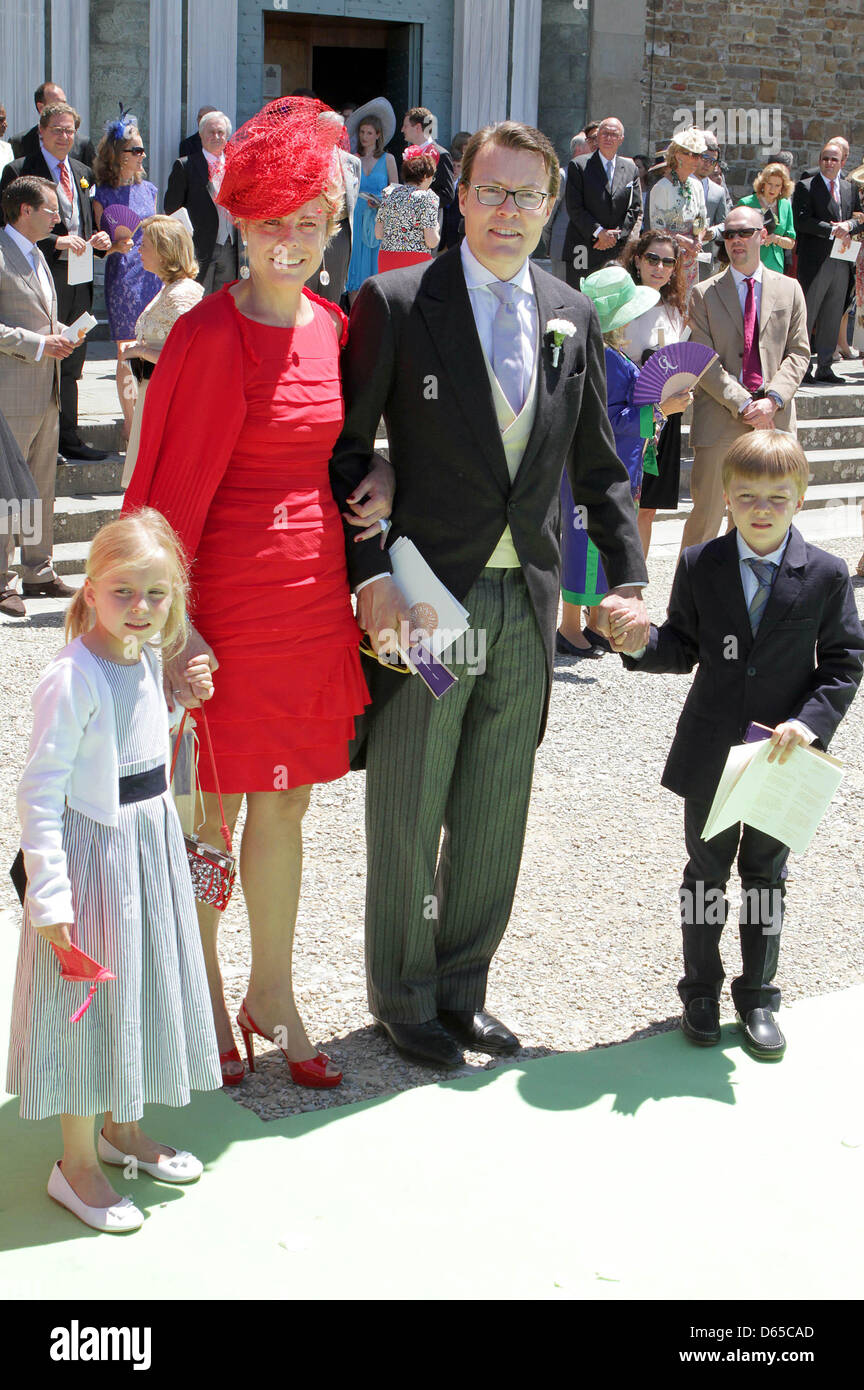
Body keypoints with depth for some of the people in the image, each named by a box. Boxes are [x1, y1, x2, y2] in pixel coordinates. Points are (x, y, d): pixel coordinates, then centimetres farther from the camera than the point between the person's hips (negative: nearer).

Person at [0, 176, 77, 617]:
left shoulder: (36, 255, 17)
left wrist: (61, 333, 8)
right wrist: (36, 344, -18)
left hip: (47, 391, 9)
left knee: (43, 485, 14)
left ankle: (38, 571, 23)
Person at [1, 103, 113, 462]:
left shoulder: (83, 173, 17)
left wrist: (98, 240, 1)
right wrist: (56, 241, -20)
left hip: (79, 282, 7)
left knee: (70, 365, 13)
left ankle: (68, 439, 20)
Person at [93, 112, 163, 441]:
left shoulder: (148, 189, 12)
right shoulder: (103, 196, -3)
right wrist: (117, 246, -19)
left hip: (153, 274, 4)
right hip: (122, 276, -4)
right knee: (126, 354, -1)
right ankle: (129, 422, 8)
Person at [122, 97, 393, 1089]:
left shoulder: (332, 328, 6)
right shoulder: (210, 335, -14)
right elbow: (178, 488, -14)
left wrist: (378, 482, 2)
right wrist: (176, 625, -17)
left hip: (316, 589, 6)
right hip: (227, 596, -6)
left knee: (284, 804, 16)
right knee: (210, 811, 7)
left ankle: (271, 997, 31)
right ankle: (203, 1002, 26)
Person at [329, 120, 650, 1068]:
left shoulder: (573, 319, 7)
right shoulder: (396, 304, -6)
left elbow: (598, 465, 13)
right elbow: (344, 451, -6)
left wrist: (627, 577, 3)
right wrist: (368, 575, -15)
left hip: (527, 603, 4)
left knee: (495, 815, 13)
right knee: (407, 814, 7)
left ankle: (461, 988, 30)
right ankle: (403, 997, 25)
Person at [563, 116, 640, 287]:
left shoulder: (631, 169, 13)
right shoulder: (578, 166, 2)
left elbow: (635, 209, 9)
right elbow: (574, 208, -6)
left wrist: (616, 235, -6)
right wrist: (599, 232, -13)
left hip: (618, 252, 3)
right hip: (584, 251, -3)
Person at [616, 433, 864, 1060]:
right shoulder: (699, 566, -4)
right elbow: (684, 647, 2)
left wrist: (811, 721, -17)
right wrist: (641, 644, -18)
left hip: (783, 756, 0)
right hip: (711, 753, 1)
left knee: (766, 876, 13)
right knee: (706, 872, 13)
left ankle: (758, 995, 27)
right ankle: (701, 990, 28)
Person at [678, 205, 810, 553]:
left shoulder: (789, 289, 12)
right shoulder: (704, 293, 4)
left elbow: (798, 353, 7)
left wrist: (773, 399, -10)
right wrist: (743, 404, -13)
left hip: (773, 419, 2)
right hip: (719, 419, -2)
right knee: (706, 514, -2)